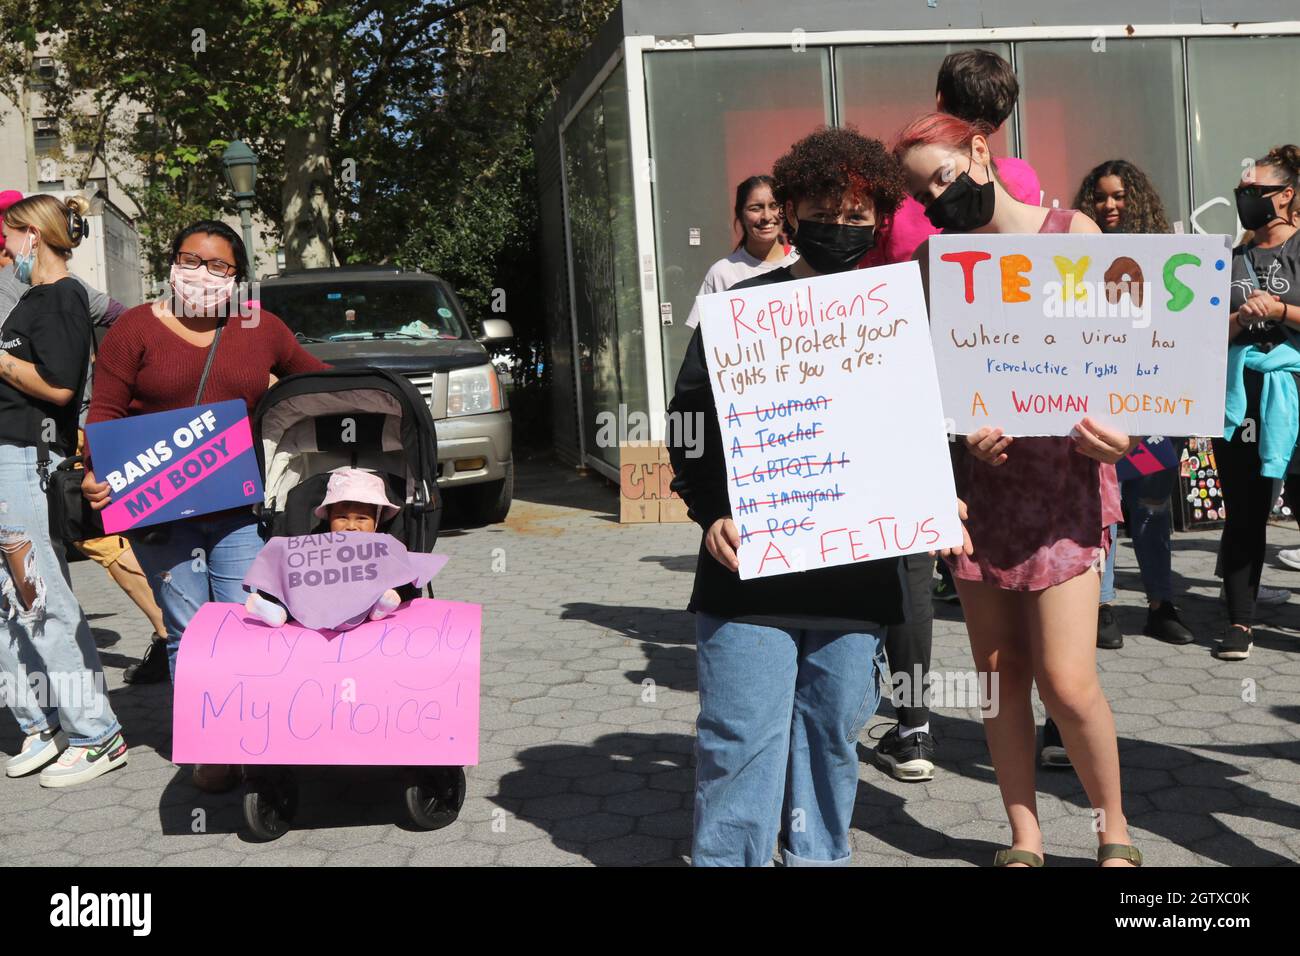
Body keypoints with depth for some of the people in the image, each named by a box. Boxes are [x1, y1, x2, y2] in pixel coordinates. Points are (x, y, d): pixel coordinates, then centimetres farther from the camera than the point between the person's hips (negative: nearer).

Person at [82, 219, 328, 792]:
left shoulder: (262, 331, 10)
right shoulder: (136, 329, 4)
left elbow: (315, 380, 24)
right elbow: (105, 412, 1)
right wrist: (96, 475, -14)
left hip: (242, 508, 1)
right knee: (188, 632, 2)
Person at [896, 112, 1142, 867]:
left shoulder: (1072, 232, 2)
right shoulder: (929, 259, 6)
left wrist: (1116, 426, -20)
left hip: (1064, 474, -2)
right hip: (976, 479, 3)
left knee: (1067, 681, -7)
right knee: (1000, 673, 7)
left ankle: (1115, 832, 17)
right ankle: (1025, 840, 21)